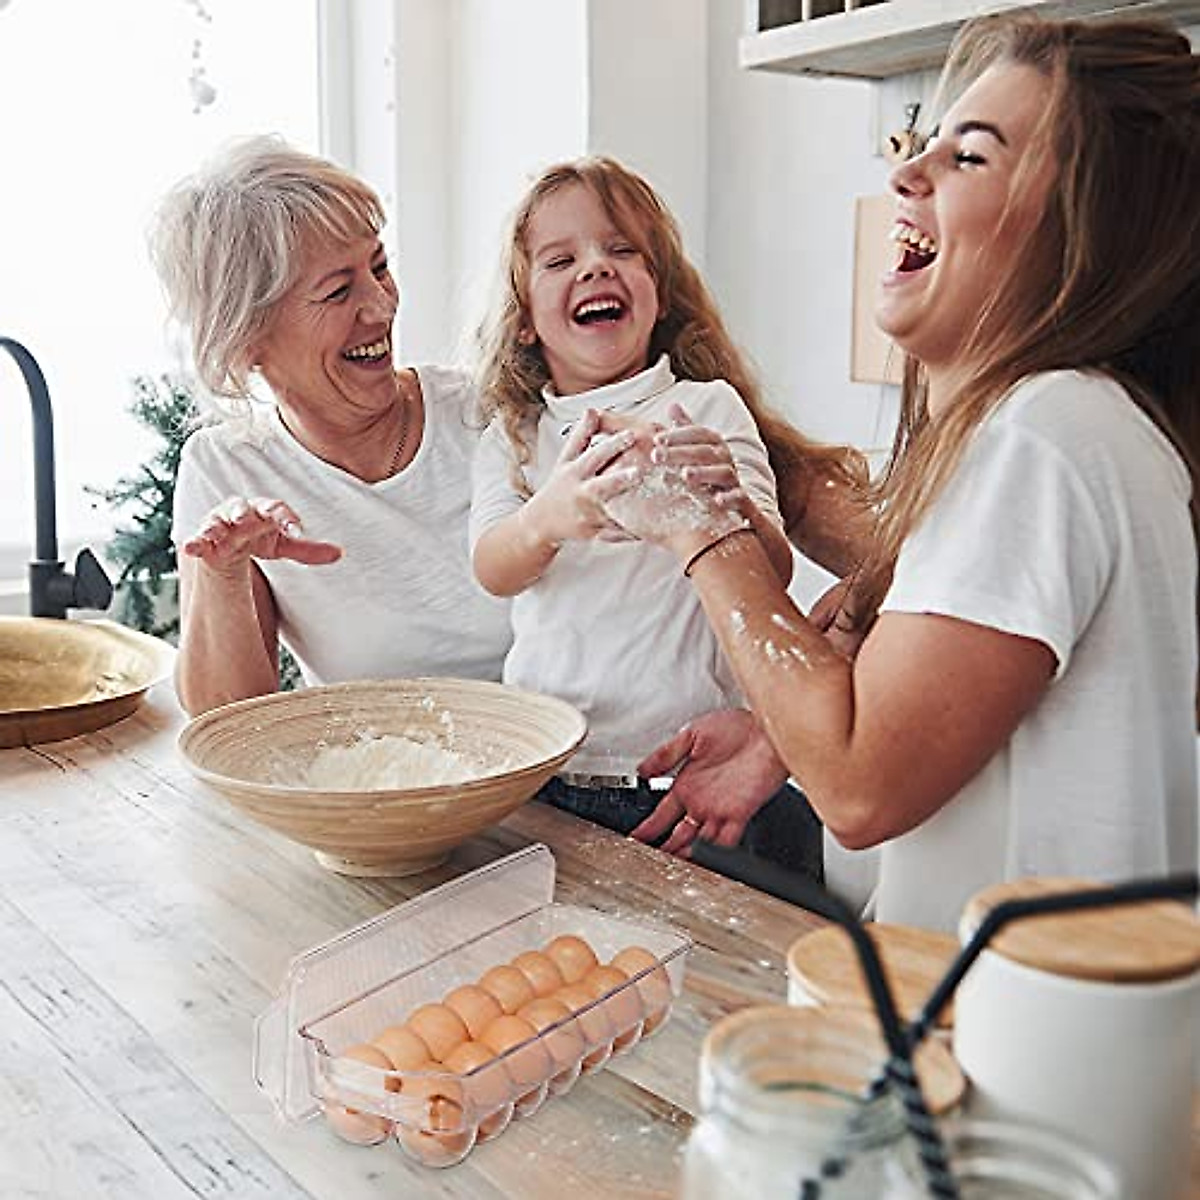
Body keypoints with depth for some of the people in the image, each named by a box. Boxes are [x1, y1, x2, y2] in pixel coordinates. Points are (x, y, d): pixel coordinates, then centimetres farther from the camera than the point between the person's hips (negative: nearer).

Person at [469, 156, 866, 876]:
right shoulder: (512, 433, 10)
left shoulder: (708, 406, 1)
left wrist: (732, 506, -34)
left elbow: (773, 575, -10)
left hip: (694, 771, -2)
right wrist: (548, 517, -32)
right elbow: (493, 571, -8)